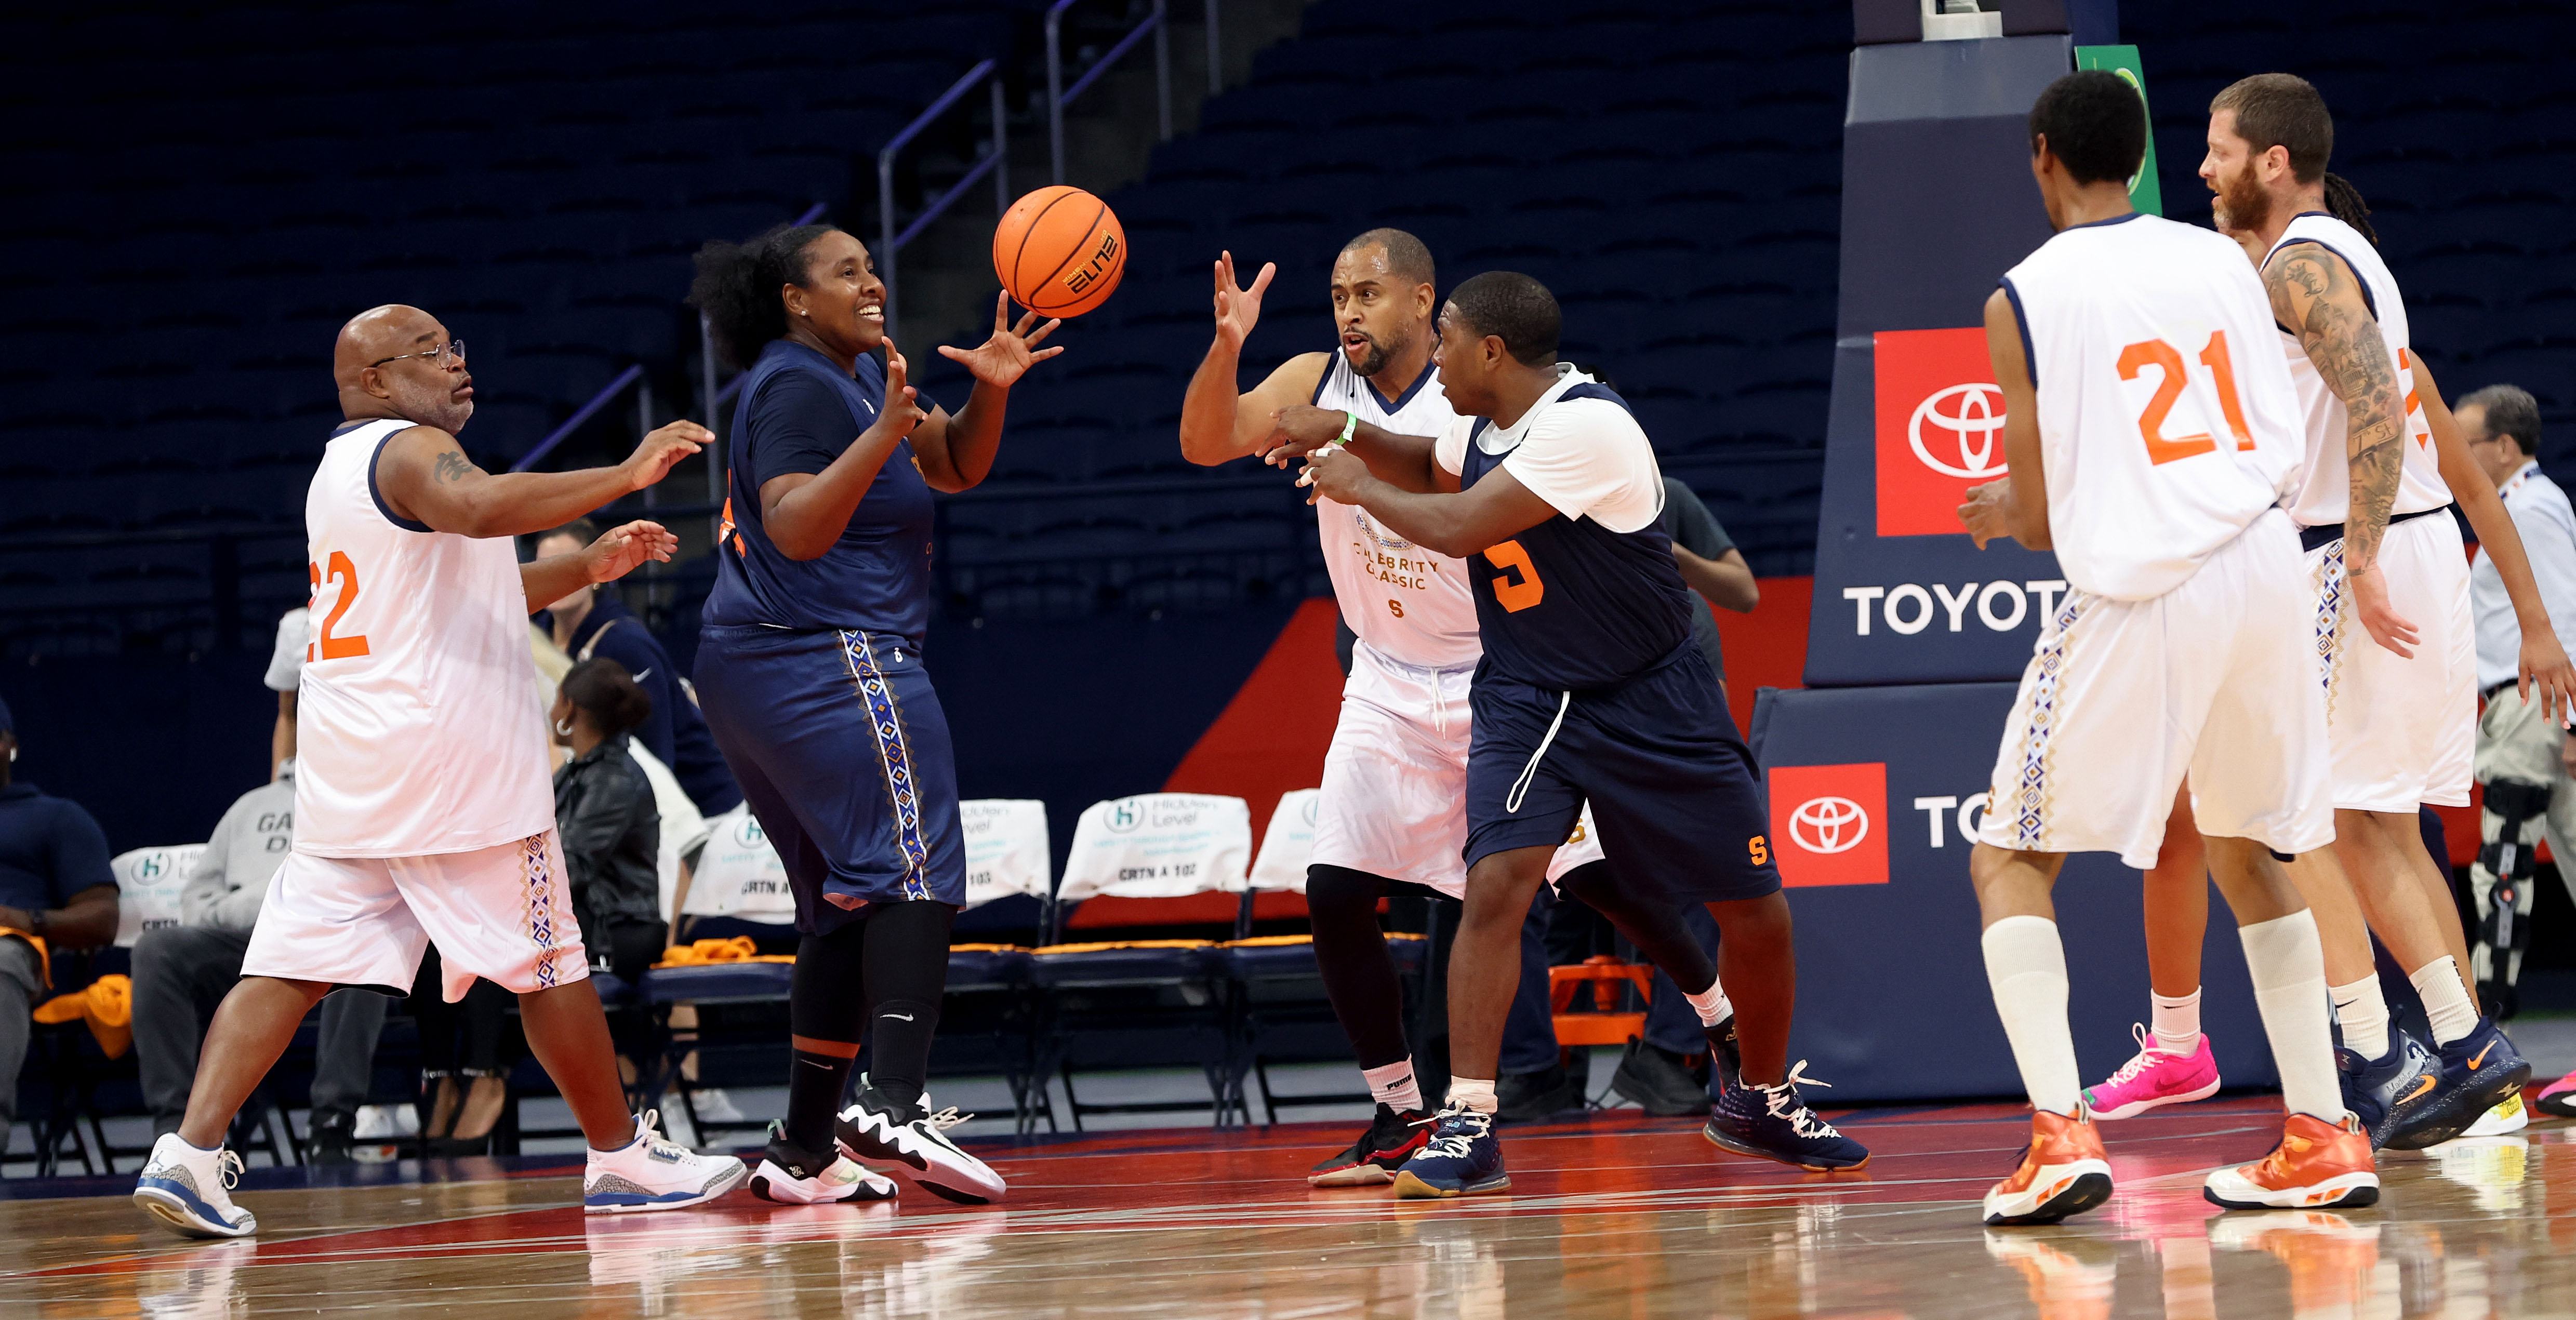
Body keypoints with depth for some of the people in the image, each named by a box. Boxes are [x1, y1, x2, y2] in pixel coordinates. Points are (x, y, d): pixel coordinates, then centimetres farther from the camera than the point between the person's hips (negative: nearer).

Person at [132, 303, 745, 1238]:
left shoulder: (344, 467, 23)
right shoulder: (411, 450, -8)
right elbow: (481, 508, -32)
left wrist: (587, 567, 25)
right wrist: (625, 476, -30)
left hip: (347, 774, 9)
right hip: (448, 767, -9)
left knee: (292, 967, 0)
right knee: (546, 965, 4)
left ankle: (190, 1152, -13)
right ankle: (621, 1158, 13)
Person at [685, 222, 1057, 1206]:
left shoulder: (858, 372, 19)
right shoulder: (799, 388, -10)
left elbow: (956, 467, 18)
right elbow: (797, 529, -23)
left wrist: (991, 388, 0)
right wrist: (885, 432, -30)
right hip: (832, 657, -11)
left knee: (847, 909, 12)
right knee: (914, 872, -20)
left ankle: (804, 1150, 11)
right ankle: (893, 1101, -36)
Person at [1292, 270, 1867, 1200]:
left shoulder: (1586, 427, -25)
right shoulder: (1482, 424, 0)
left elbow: (1460, 526, -28)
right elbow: (1431, 472, 25)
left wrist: (1358, 489, -13)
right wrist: (1347, 438, 8)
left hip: (1652, 702, -5)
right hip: (1525, 700, 5)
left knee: (1756, 913, 3)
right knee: (1496, 883, -19)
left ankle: (1762, 1102, 27)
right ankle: (1466, 1128, -19)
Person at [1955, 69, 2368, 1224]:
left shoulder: (2027, 297, -4)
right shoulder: (2223, 262, 10)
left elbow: (2040, 520, -3)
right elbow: (2285, 452, 16)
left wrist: (2016, 510, 22)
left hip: (2139, 596, -5)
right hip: (2263, 567, 5)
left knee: (2009, 862, 6)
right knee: (2249, 852, 23)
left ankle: (2062, 1135, -13)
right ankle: (2323, 1139, 17)